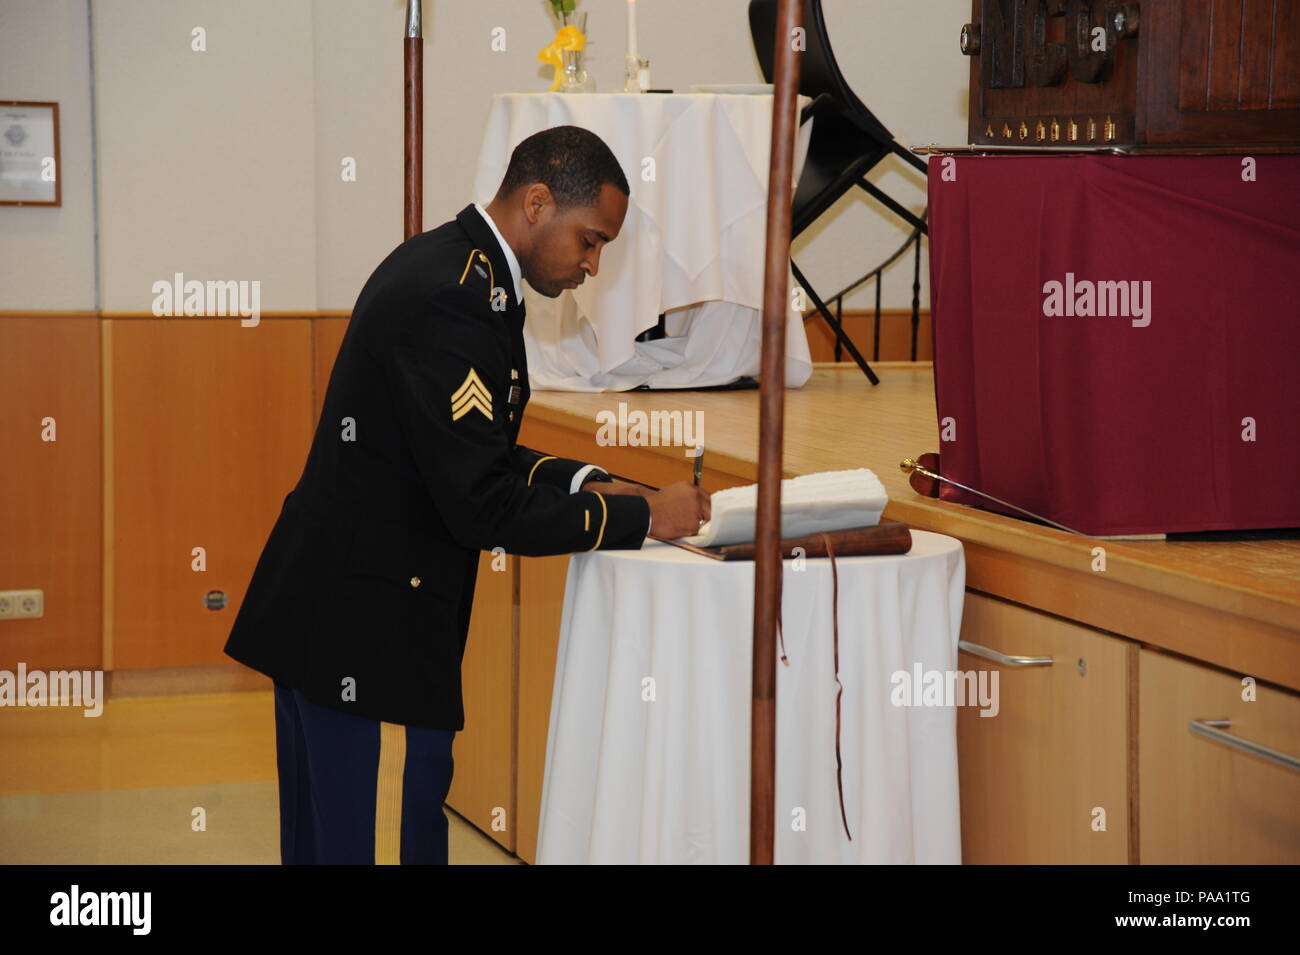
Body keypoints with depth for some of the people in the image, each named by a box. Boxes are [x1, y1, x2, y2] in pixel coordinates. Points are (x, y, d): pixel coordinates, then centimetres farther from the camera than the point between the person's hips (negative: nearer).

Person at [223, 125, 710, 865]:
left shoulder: (439, 262, 11)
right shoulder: (453, 300, -21)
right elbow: (483, 507, -23)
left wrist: (583, 482, 8)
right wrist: (641, 516, -14)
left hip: (325, 608, 11)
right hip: (371, 631, -11)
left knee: (326, 838, 16)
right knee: (390, 838, -4)